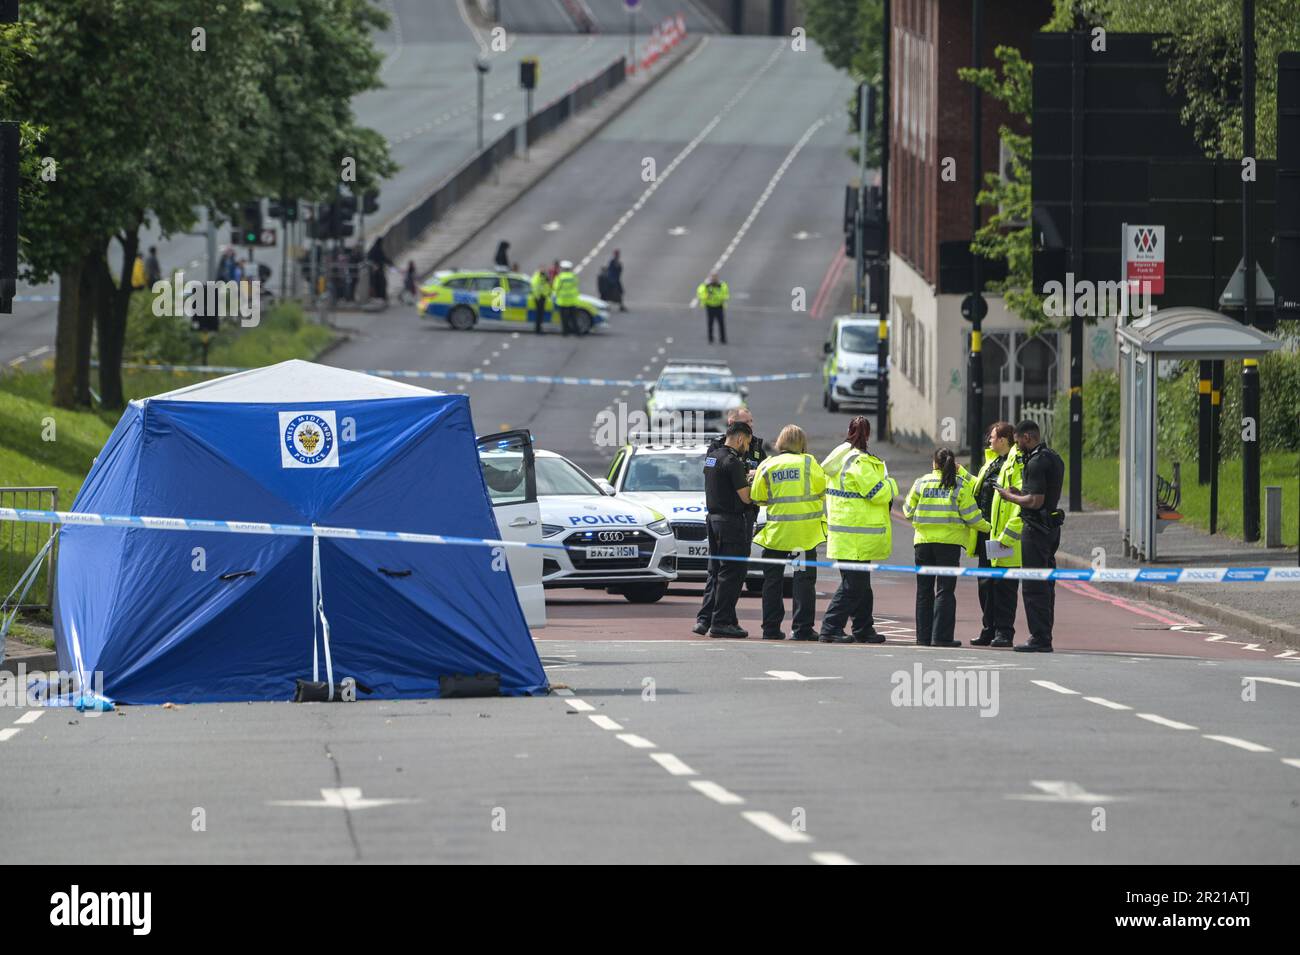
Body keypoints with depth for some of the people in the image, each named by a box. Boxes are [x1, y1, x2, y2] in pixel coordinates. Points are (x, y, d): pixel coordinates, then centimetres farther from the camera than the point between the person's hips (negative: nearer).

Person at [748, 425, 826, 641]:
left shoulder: (767, 466, 1)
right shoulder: (808, 463, -5)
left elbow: (757, 498, 3)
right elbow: (824, 488, 3)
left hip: (776, 532, 1)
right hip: (805, 532, -1)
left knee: (772, 580, 9)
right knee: (804, 579, 3)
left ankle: (771, 627, 9)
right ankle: (802, 628, -1)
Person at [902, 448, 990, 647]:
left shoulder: (921, 483, 4)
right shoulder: (960, 485, -3)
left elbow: (908, 511, 10)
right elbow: (970, 515, -4)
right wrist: (986, 527, 12)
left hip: (923, 541, 2)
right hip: (949, 541, -2)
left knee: (924, 591, 10)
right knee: (945, 590, 0)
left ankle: (923, 636, 10)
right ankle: (941, 636, -7)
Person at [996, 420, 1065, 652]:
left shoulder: (1036, 463, -17)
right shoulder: (1055, 459, 14)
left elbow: (1036, 501, -23)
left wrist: (1010, 497, -8)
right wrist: (1019, 493, 16)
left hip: (1036, 528, -10)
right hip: (1052, 526, 10)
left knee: (1034, 587, -7)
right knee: (1045, 585, 13)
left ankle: (1039, 639, -8)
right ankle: (1044, 637, 17)